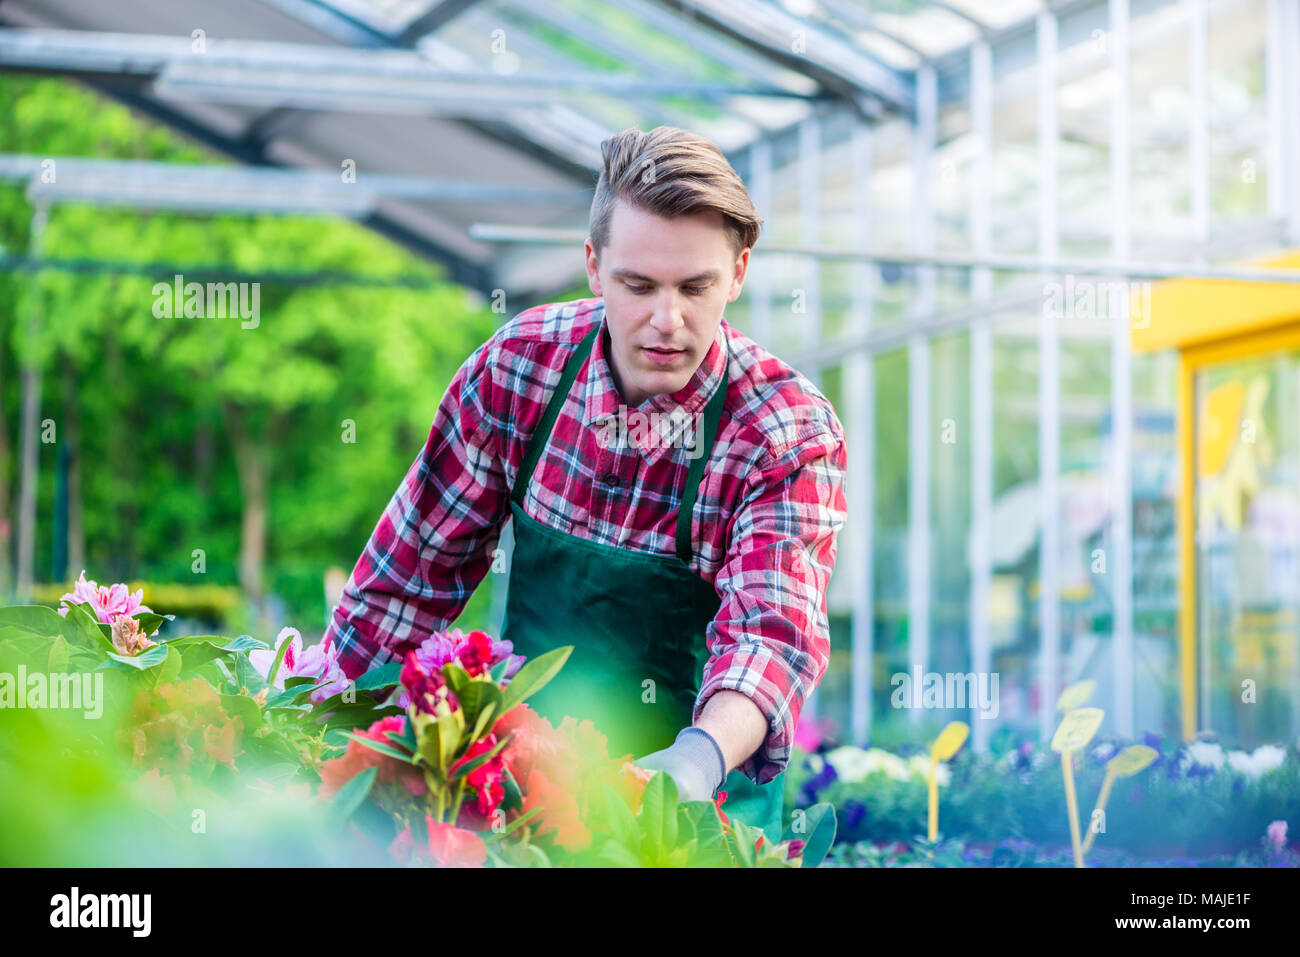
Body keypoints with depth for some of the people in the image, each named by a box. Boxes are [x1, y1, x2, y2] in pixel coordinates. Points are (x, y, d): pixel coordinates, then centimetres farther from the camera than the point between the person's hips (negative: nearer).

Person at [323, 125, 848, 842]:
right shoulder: (516, 364, -7)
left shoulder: (791, 434, -16)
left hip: (705, 798, -2)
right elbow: (415, 564, 4)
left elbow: (773, 629, -29)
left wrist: (701, 757, -48)